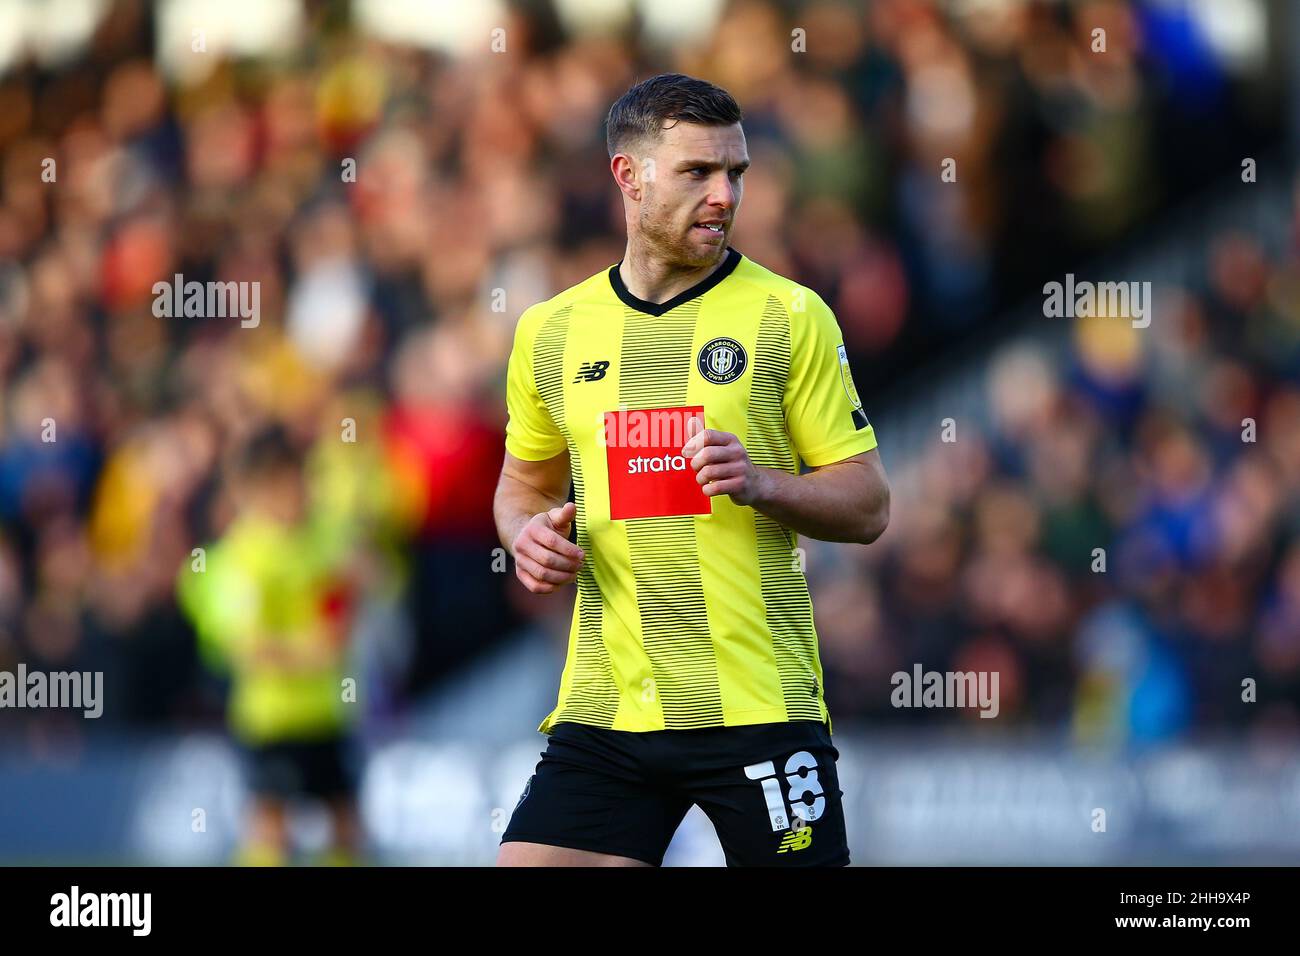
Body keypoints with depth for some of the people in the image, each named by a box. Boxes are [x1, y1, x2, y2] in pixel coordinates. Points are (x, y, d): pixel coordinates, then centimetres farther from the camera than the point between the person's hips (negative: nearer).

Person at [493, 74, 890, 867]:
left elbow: (867, 509, 2)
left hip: (760, 707, -2)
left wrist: (762, 483, -17)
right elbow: (525, 481, 25)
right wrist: (528, 532, 2)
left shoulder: (790, 316, 1)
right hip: (601, 710, 2)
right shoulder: (549, 332, 9)